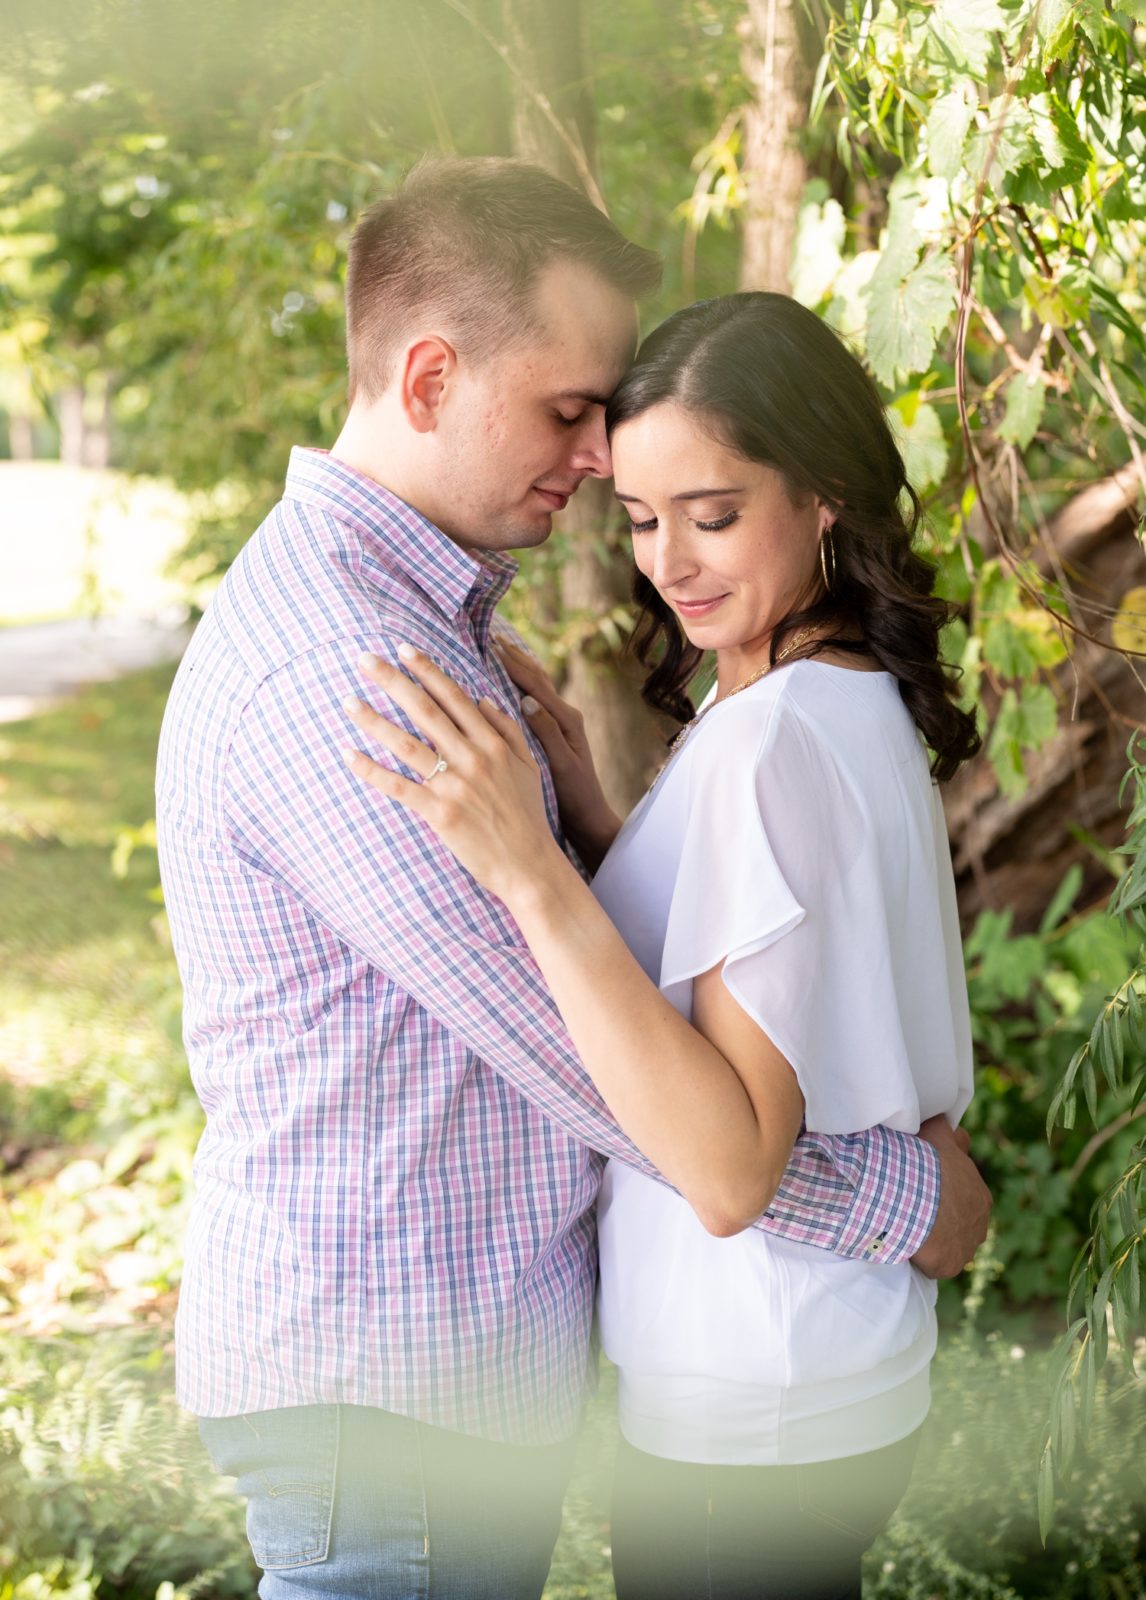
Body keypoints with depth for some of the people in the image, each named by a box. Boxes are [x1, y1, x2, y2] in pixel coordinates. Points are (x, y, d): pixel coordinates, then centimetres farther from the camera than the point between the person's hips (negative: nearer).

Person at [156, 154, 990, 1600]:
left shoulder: (405, 613, 10)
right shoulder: (332, 673, -25)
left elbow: (554, 975, 14)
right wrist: (905, 1194, -12)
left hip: (458, 1348, 10)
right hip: (384, 1386, -10)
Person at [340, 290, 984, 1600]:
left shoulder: (776, 739, -24)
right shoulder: (858, 704, 5)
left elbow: (729, 1169, -29)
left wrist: (530, 874, -34)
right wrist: (587, 814, -2)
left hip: (750, 1416, -9)